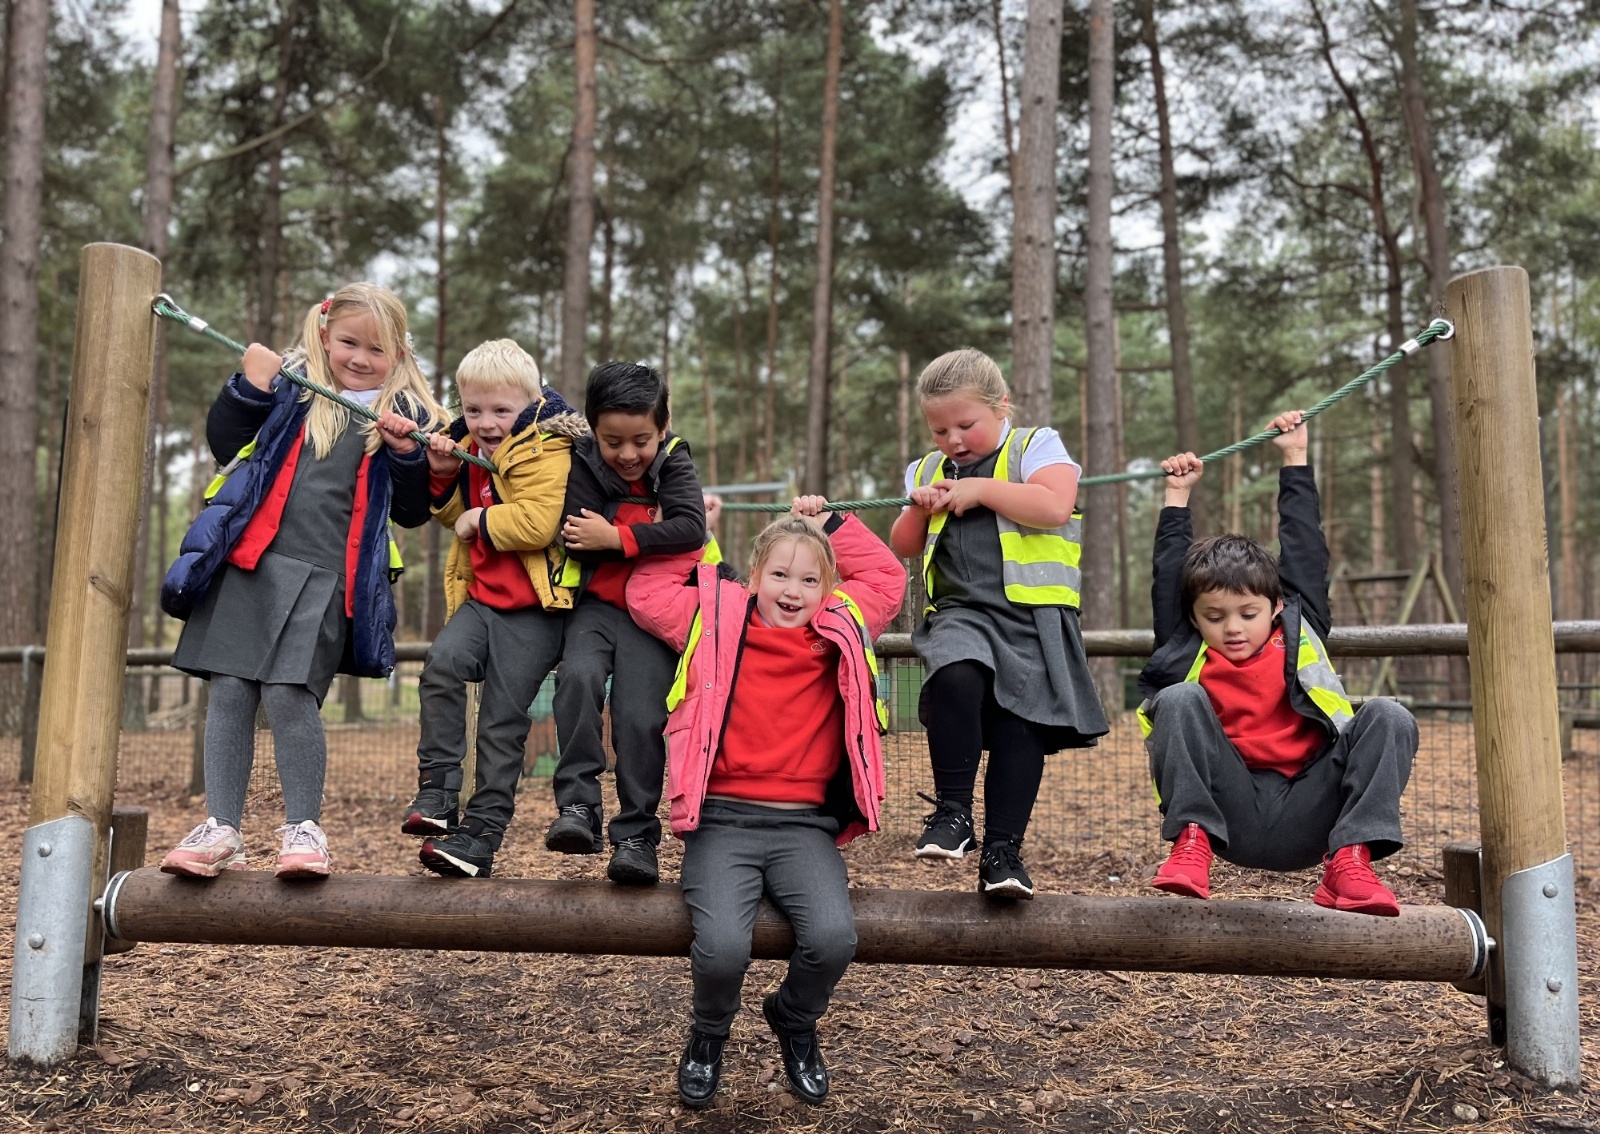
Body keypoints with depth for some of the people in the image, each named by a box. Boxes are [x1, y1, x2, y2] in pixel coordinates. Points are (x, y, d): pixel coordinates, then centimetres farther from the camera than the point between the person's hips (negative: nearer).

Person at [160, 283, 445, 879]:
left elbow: (412, 513, 7)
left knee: (289, 693, -12)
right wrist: (247, 388, -2)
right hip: (248, 560, 3)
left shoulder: (407, 415, 9)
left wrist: (406, 455, -9)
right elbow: (224, 445, 11)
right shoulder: (290, 384, 12)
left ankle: (304, 827, 3)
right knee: (229, 691, 1)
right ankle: (221, 829, 10)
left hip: (327, 577, -2)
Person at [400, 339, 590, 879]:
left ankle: (482, 832, 5)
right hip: (481, 596, 7)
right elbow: (454, 515, 24)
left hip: (532, 608, -6)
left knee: (503, 721, -3)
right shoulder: (470, 447, 12)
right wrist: (443, 475, 5)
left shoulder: (544, 450, -12)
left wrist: (480, 521, -13)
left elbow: (539, 522, -26)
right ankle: (437, 786, -9)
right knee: (442, 663, -21)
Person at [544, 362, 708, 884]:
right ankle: (576, 806, -20)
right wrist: (650, 533, -13)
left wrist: (617, 537, -19)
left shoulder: (674, 463, 1)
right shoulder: (586, 465, 1)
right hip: (597, 606, 1)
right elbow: (576, 541, -11)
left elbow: (691, 529, -16)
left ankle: (636, 836, 0)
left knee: (640, 718, -12)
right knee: (578, 676, -27)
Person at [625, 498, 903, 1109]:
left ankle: (795, 1023, 14)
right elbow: (644, 591, 14)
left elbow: (888, 578, 24)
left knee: (833, 938, -24)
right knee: (722, 947, -26)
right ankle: (708, 1035, 13)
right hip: (722, 820, -1)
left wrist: (830, 524, 21)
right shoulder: (716, 620, 6)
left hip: (804, 826, 2)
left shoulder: (842, 632, 11)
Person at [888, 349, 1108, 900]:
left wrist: (981, 489, -10)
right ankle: (951, 810, -17)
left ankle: (1002, 850, 4)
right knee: (955, 674, -29)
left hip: (1033, 614, -2)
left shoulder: (1035, 447, 6)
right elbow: (903, 548, 21)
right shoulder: (928, 471, 20)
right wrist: (920, 510, 1)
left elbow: (1054, 507, -13)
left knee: (1022, 723, -5)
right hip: (960, 611, 2)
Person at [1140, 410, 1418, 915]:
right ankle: (1192, 843, -26)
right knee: (1178, 700, -21)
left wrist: (1295, 460, 24)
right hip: (1230, 820, -1)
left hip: (1307, 821, 2)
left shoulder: (1299, 633, 13)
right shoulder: (1189, 655, 10)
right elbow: (1170, 572, 17)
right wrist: (1177, 498, 28)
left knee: (1388, 717, -18)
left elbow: (1305, 552, 17)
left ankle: (1349, 861, -25)